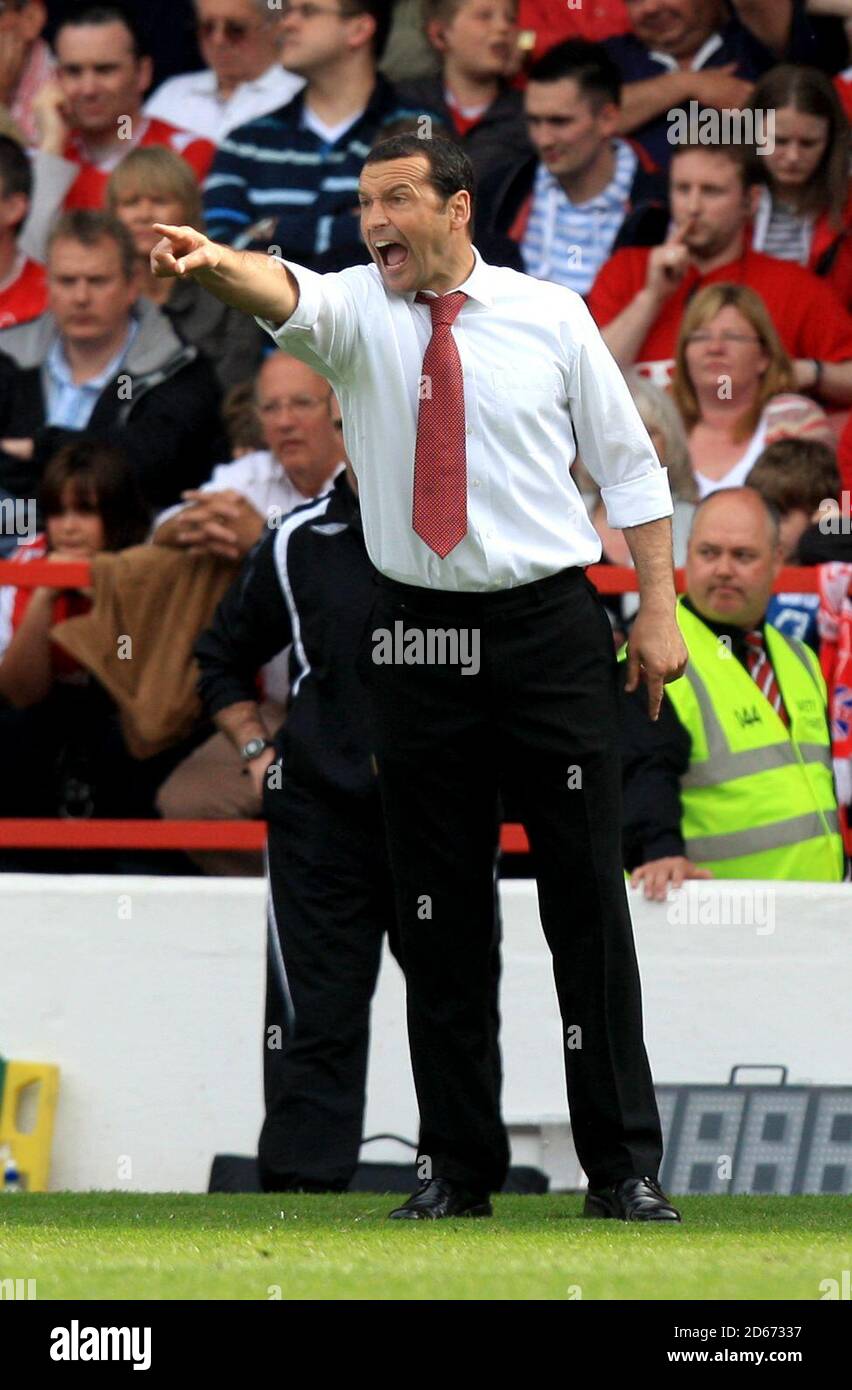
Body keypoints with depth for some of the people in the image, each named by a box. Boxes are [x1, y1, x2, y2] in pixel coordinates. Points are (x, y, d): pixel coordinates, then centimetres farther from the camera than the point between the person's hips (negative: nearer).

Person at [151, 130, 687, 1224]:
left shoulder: (549, 316, 3)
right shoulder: (357, 311, 1)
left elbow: (629, 464, 8)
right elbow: (288, 295, -22)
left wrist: (659, 609, 2)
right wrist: (215, 264, -45)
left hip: (549, 629, -1)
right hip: (417, 637, 1)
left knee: (588, 897, -1)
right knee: (439, 914, 5)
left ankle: (622, 1164, 3)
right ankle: (457, 1165, 12)